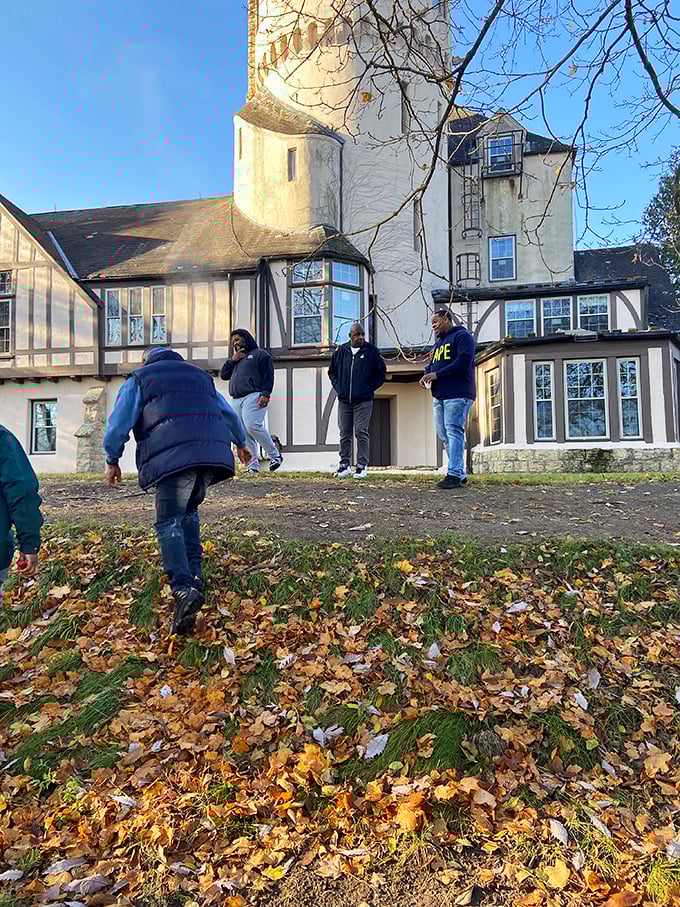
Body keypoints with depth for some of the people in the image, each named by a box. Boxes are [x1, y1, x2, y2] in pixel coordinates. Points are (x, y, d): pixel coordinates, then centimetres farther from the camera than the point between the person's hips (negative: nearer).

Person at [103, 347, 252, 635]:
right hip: (213, 450, 5)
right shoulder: (201, 375, 32)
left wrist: (112, 460, 19)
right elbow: (230, 415, 37)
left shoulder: (139, 378, 19)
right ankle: (194, 575, 14)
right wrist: (241, 443, 51)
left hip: (173, 454, -5)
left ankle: (183, 587, -25)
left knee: (169, 522, -5)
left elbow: (119, 422, 9)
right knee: (189, 511, 22)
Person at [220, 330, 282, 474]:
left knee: (252, 425, -26)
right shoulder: (236, 359, 31)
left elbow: (268, 375, -2)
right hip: (236, 400, 7)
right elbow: (224, 375, 22)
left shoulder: (260, 354, 9)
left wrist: (265, 394, -15)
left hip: (253, 396, -7)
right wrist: (232, 360, 9)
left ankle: (275, 455, -15)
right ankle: (253, 465, -1)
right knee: (243, 434, -2)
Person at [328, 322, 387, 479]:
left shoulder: (372, 351, 1)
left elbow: (381, 372, 5)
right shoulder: (341, 351, 8)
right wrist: (338, 387, 7)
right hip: (344, 401, 3)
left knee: (361, 433, -4)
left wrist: (370, 388, -2)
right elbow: (332, 371, 19)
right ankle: (344, 465, 14)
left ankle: (362, 466, 3)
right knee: (344, 433, 6)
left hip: (363, 401, -3)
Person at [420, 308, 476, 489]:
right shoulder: (437, 344, 27)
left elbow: (464, 360, -15)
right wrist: (426, 376, 3)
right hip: (439, 396, 9)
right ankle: (460, 473, 10)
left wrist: (437, 375, -15)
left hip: (457, 394, -9)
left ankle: (454, 474, -17)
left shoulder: (462, 336, -1)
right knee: (444, 435, 5)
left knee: (454, 432, -15)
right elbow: (430, 365, 27)